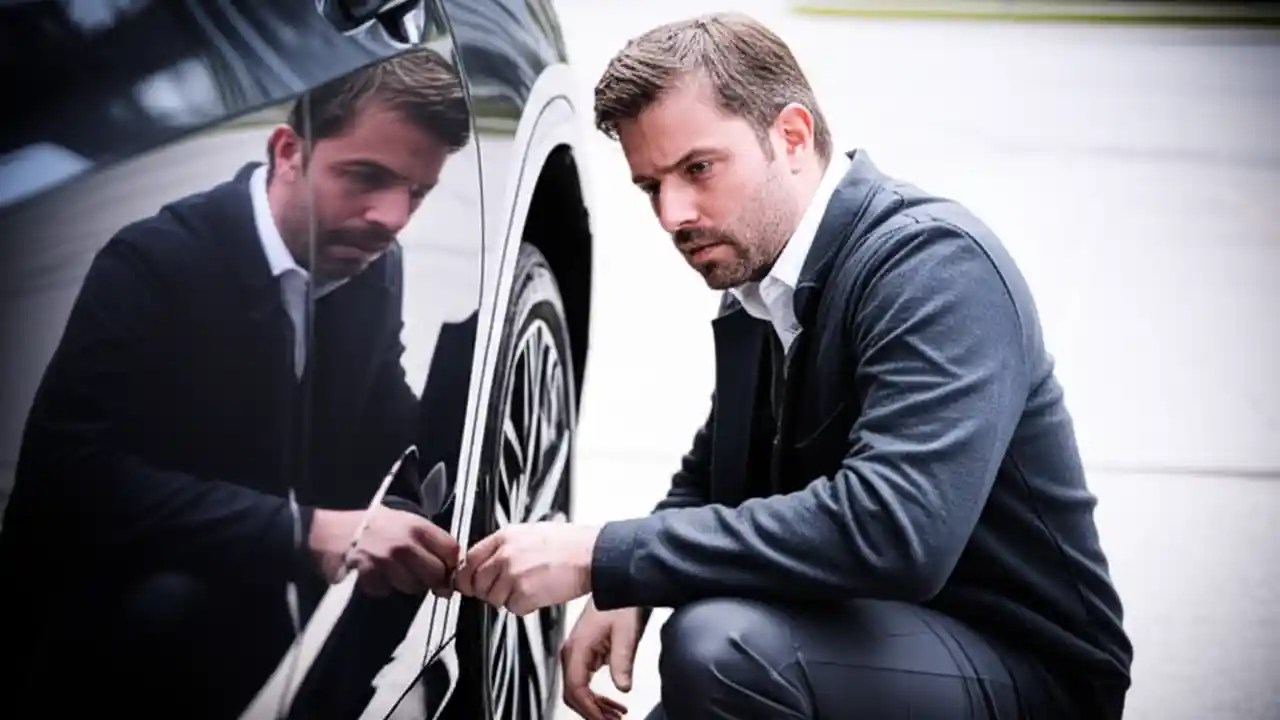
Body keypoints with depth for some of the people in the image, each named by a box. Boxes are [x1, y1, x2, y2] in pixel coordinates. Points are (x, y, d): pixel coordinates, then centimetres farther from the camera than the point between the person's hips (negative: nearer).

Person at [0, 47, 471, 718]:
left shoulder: (376, 269, 1)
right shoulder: (155, 261, -21)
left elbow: (387, 430, 9)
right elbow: (75, 474, -31)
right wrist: (305, 532, -41)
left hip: (263, 585, 7)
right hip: (109, 596, -7)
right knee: (176, 605, -37)